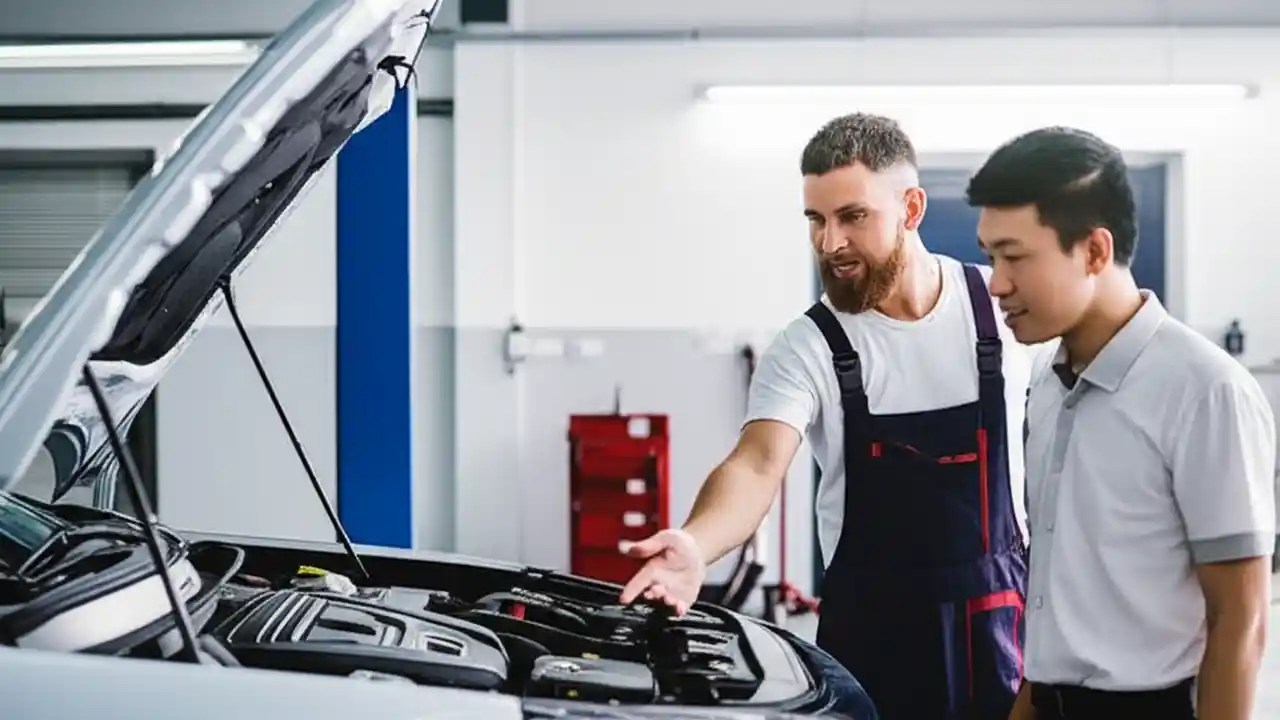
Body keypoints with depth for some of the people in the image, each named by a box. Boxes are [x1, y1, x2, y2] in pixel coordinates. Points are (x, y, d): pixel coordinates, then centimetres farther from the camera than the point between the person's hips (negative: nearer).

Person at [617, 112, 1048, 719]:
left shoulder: (1003, 306, -4)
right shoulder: (805, 350, -10)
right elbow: (757, 465, -24)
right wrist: (695, 545, -45)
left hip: (1001, 612, 1)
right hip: (871, 625, -1)